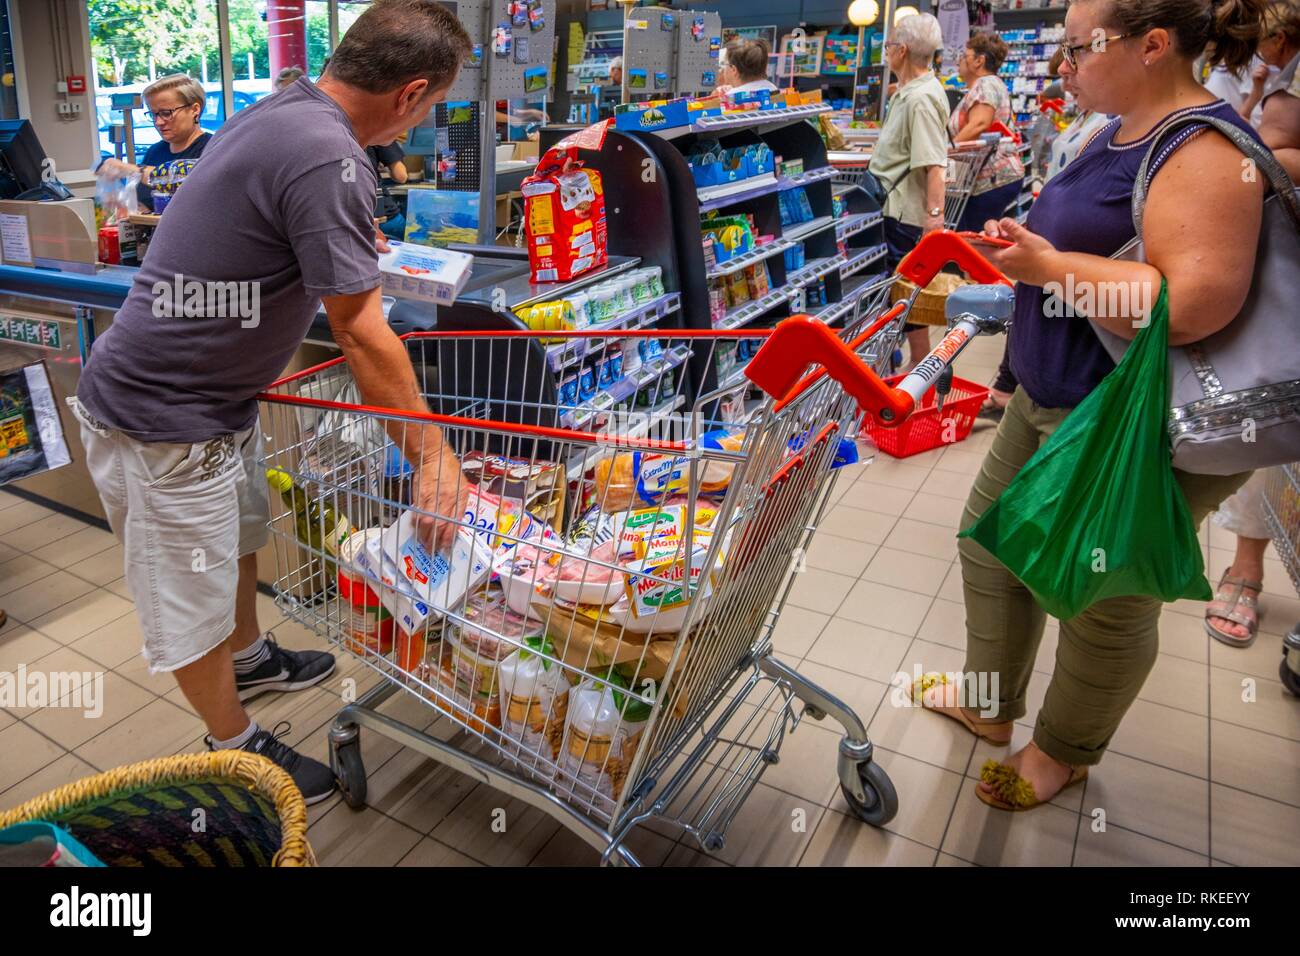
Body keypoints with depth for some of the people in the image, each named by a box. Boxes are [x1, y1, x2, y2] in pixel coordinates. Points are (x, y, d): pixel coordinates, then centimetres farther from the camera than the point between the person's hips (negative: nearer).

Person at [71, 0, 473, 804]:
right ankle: (235, 748, 30)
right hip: (163, 417, -10)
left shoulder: (283, 111, 4)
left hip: (214, 389, 10)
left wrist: (352, 243, 36)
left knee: (240, 534, 29)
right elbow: (362, 337, -26)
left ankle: (249, 659, 53)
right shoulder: (327, 157, -27)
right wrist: (432, 454, -19)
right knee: (193, 604, 10)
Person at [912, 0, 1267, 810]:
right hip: (1050, 400, 11)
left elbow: (1191, 304, -32)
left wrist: (1048, 265, -25)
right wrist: (1029, 248, 5)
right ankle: (992, 703, 39)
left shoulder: (1203, 149, -21)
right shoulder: (1122, 133, 10)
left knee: (1104, 600, 8)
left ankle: (1065, 753, 32)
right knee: (991, 539, 18)